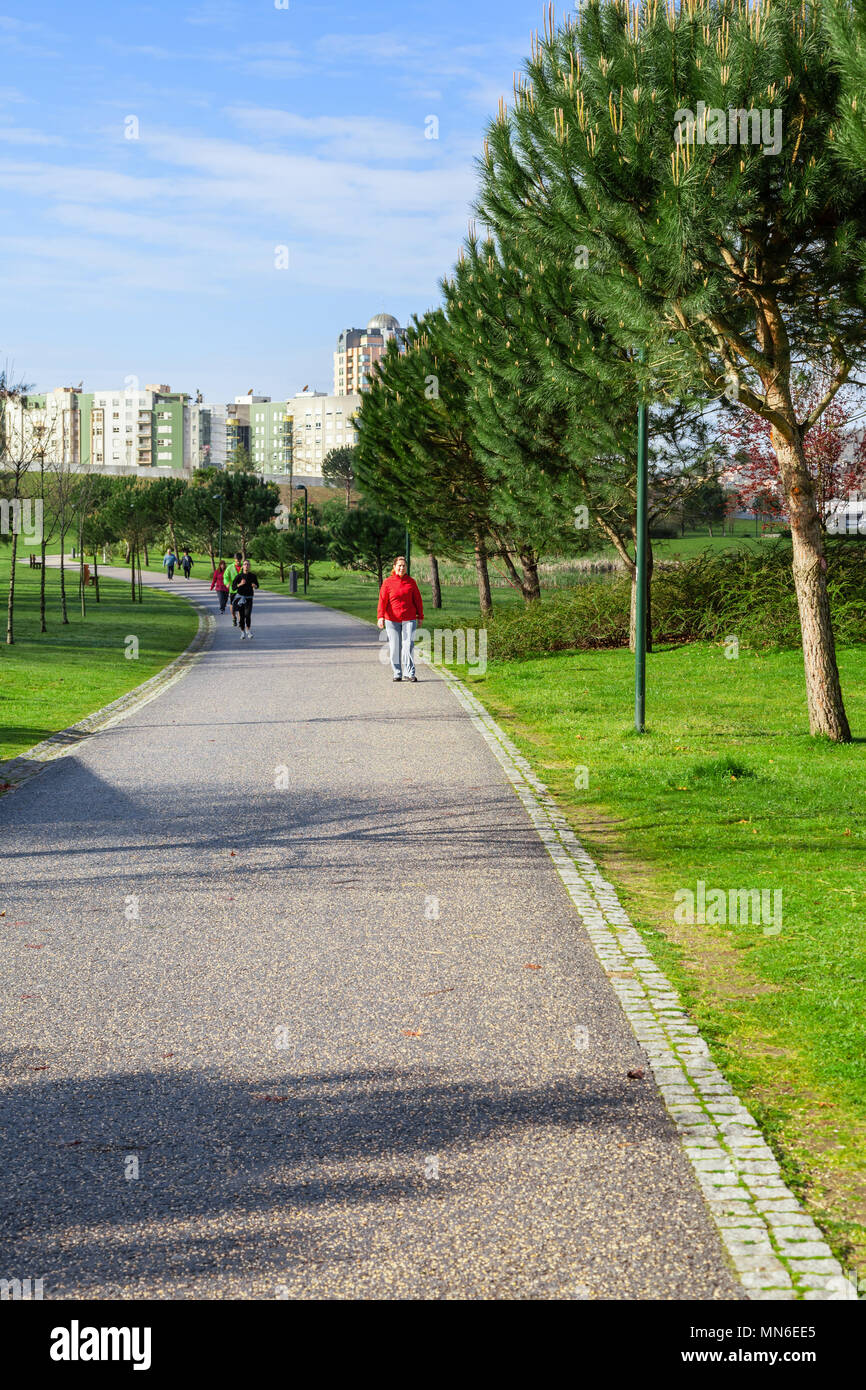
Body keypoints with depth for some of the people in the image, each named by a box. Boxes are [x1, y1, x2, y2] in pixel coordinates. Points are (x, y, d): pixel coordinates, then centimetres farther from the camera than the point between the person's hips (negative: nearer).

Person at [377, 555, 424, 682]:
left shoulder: (411, 581, 6)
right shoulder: (388, 582, 1)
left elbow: (417, 599, 9)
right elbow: (382, 600, -4)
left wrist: (420, 616, 8)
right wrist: (380, 617, -15)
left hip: (409, 619, 0)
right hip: (392, 620, 0)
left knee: (409, 645, -7)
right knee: (394, 647, 3)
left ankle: (409, 673, -4)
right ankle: (397, 673, 12)